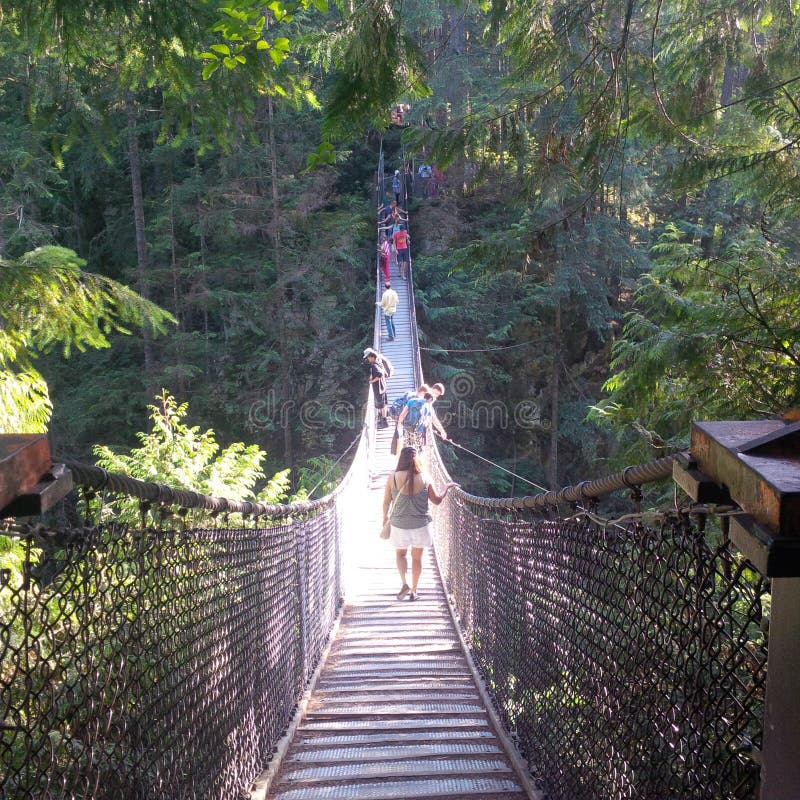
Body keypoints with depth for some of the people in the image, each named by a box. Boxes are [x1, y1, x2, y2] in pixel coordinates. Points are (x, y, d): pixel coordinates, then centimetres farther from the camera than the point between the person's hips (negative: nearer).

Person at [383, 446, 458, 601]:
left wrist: (385, 517, 15)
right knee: (417, 557, 16)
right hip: (420, 524, 1)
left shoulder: (393, 478, -11)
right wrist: (447, 488, 18)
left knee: (400, 553, 22)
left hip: (399, 524, 0)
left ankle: (405, 583, 2)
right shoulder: (424, 478, -9)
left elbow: (386, 502, -3)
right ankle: (413, 591, 23)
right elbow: (437, 500, 2)